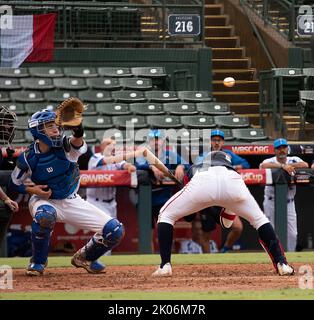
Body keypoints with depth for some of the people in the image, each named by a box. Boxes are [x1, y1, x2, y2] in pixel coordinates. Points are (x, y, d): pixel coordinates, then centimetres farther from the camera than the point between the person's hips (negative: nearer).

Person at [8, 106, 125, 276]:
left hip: (71, 201, 2)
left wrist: (78, 133, -64)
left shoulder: (65, 146, -15)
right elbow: (14, 184, -1)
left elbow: (77, 143, -40)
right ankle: (38, 262, -15)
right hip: (45, 201, -2)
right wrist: (32, 189, -20)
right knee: (45, 215, -42)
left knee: (115, 230, -10)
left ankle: (84, 257, 19)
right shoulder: (28, 158, -15)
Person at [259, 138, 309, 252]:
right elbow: (263, 166, -30)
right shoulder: (270, 161, -6)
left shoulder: (294, 160, 2)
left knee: (292, 234, 2)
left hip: (289, 203, 3)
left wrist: (289, 165, -20)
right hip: (272, 202, -3)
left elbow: (305, 165, -17)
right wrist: (283, 166, -37)